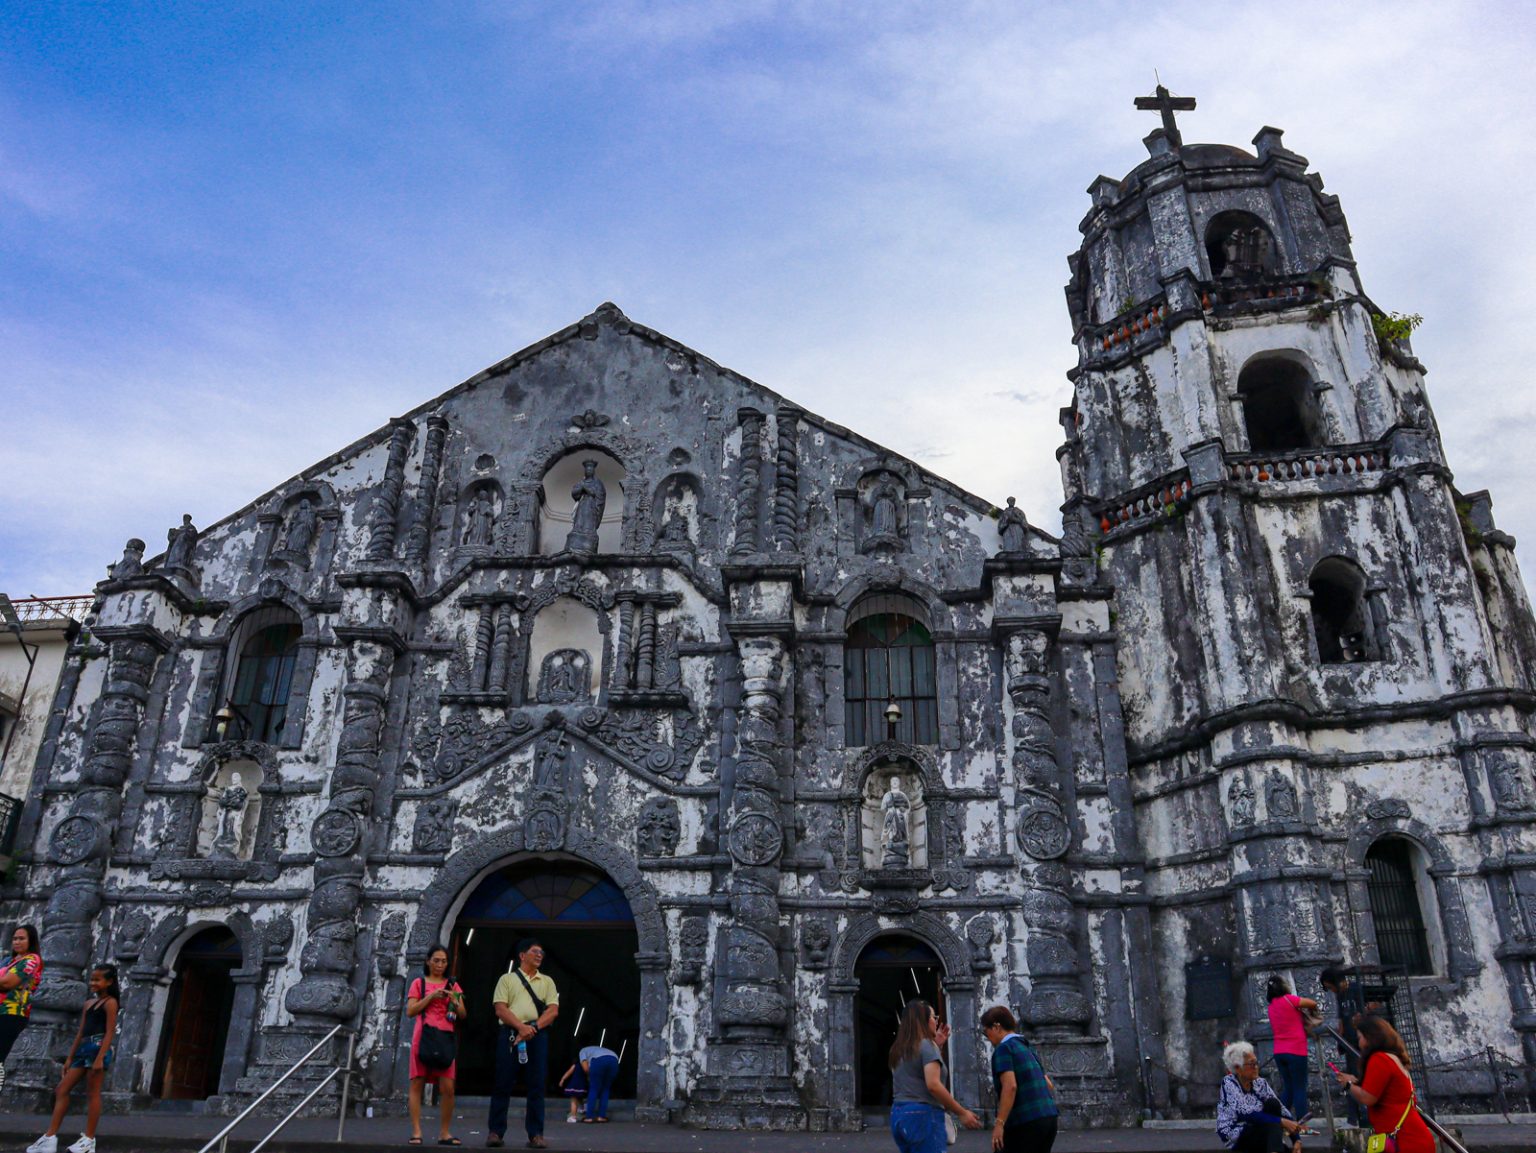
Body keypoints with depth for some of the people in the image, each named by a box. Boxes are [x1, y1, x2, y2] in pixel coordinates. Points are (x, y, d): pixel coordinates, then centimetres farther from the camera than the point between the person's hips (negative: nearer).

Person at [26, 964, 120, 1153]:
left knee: (93, 1093, -5)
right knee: (61, 1090, 4)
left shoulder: (110, 1002, -6)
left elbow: (110, 1032, -13)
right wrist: (70, 1057, 16)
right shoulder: (88, 1003, 18)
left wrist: (100, 1057, -21)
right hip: (83, 1049, 9)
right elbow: (80, 1032, 19)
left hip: (98, 1048, -9)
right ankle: (50, 1137, 6)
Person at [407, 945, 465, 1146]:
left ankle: (444, 1133, 0)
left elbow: (463, 1014, 9)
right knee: (417, 1084, -5)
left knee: (447, 1087, -6)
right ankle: (416, 1132, 0)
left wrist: (455, 1001, -11)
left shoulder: (452, 985, 14)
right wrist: (431, 996, -11)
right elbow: (410, 1011, 0)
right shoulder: (419, 983, 10)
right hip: (423, 1037, -1)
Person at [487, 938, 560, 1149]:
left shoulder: (547, 981, 17)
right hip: (510, 1033, -2)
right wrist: (521, 1027, -16)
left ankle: (536, 1134, 5)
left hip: (538, 1034, 2)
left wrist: (533, 1028, -11)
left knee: (537, 1086, 0)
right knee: (503, 1084, -1)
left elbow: (553, 1010, 5)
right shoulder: (507, 979, 11)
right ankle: (496, 1132, 8)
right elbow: (500, 1009, -2)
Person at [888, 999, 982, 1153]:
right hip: (923, 1115, -9)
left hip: (898, 1115, 9)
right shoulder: (926, 1044, -9)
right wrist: (962, 1113, -16)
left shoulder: (899, 1049, 16)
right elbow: (933, 1085, -20)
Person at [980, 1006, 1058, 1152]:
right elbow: (1049, 1085, 25)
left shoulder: (1003, 1049, -7)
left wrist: (999, 1123, -21)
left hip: (1025, 1122, -9)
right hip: (1049, 1118, 9)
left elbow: (1010, 1086, -20)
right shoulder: (1026, 1048, 20)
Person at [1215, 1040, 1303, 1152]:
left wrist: (1296, 1140, -16)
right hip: (1235, 1136, -6)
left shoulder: (1260, 1083, 4)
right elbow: (1247, 1114, -26)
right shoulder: (1229, 1083, -14)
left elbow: (1282, 1111, -1)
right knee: (1274, 1126, -29)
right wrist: (1281, 1122, -32)